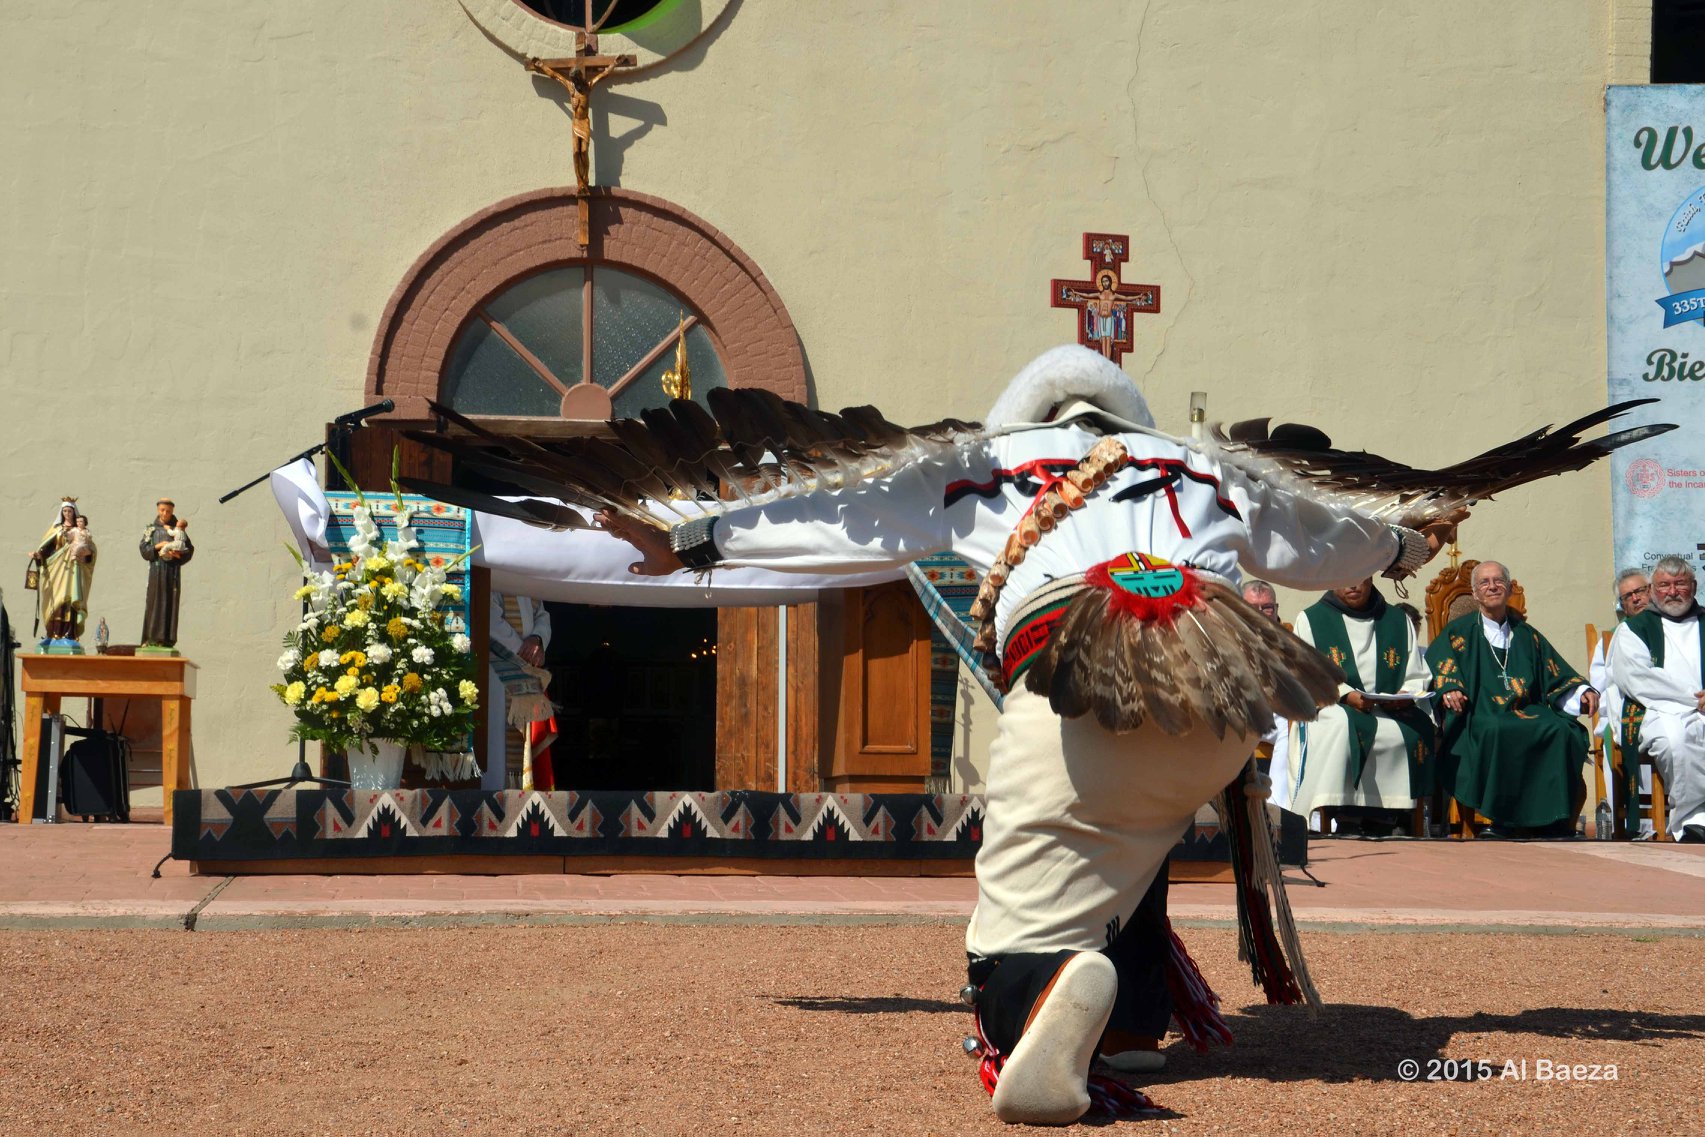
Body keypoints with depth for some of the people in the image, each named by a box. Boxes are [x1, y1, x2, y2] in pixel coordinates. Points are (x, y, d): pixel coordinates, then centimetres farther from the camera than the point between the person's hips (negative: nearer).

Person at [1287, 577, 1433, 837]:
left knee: (1412, 732, -31)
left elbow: (1418, 675, 16)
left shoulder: (1398, 621, 20)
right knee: (1339, 727, -38)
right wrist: (1346, 695, -17)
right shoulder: (1311, 619, 10)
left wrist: (1406, 694, -9)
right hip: (1329, 709, -3)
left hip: (1389, 713, 3)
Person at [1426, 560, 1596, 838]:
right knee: (1496, 732, -39)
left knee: (1562, 731, -30)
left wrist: (1583, 692, 1)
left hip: (1530, 715, 3)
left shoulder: (1526, 635, 26)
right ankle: (1502, 820, -31)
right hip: (1480, 716, -3)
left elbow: (1557, 677, 21)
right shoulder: (1459, 632, 16)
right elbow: (1439, 666, -1)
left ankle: (1554, 822, -25)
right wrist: (1449, 690, -23)